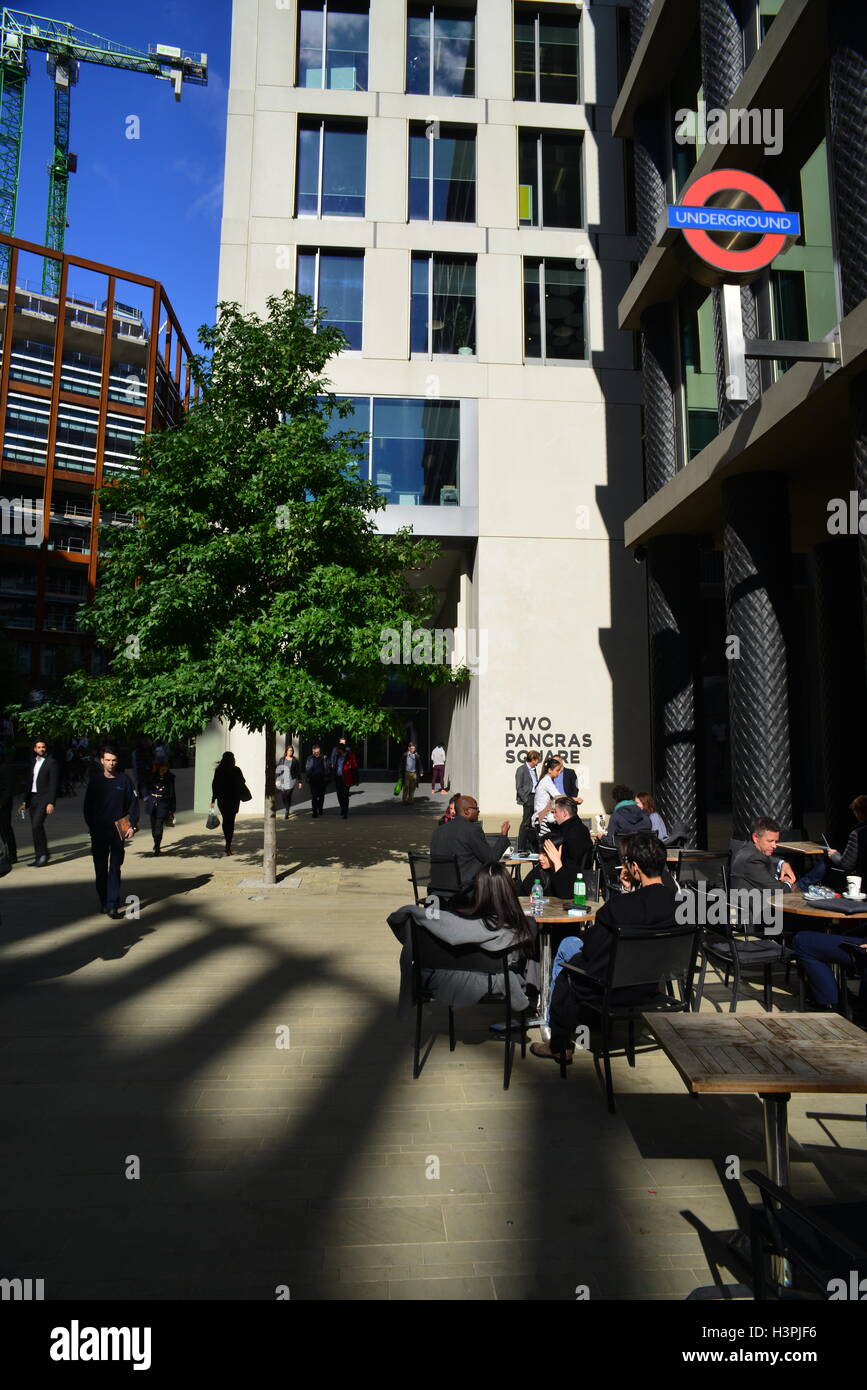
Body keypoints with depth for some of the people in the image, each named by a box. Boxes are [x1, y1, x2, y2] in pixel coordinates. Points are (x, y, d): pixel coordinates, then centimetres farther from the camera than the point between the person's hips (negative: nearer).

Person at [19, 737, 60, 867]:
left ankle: (43, 854, -7)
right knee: (36, 827, 7)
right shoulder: (33, 762, 16)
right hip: (33, 798, 7)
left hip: (44, 798, -7)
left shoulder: (51, 762, -4)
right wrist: (25, 801, 15)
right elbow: (29, 782, 20)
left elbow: (54, 784, -9)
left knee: (37, 825, -18)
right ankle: (40, 856, 14)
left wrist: (51, 803, -15)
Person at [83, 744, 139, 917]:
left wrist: (132, 826, -3)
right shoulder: (95, 780, 4)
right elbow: (88, 806, 9)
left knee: (115, 869, -4)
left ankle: (112, 905, -6)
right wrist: (92, 827, 2)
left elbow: (133, 803, 4)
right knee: (100, 869, 9)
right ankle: (104, 902, 21)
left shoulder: (124, 779, 1)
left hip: (118, 831, -2)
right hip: (98, 832, 2)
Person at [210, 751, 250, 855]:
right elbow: (242, 784, -1)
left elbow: (214, 785, -2)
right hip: (234, 799, -2)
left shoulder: (219, 770, -3)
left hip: (222, 799, 2)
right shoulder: (236, 770, -8)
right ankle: (228, 846, -6)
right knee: (231, 821, 2)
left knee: (225, 820, 17)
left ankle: (228, 844, 25)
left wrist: (213, 800, 2)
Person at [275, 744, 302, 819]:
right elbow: (277, 770, 9)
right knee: (282, 797, 2)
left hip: (291, 781, -2)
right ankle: (286, 809, 30)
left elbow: (298, 772, 6)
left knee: (288, 797, -9)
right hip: (282, 781, 2)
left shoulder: (295, 761, 3)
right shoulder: (282, 760, 7)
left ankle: (286, 813, -1)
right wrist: (276, 779, 2)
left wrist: (299, 781, 4)